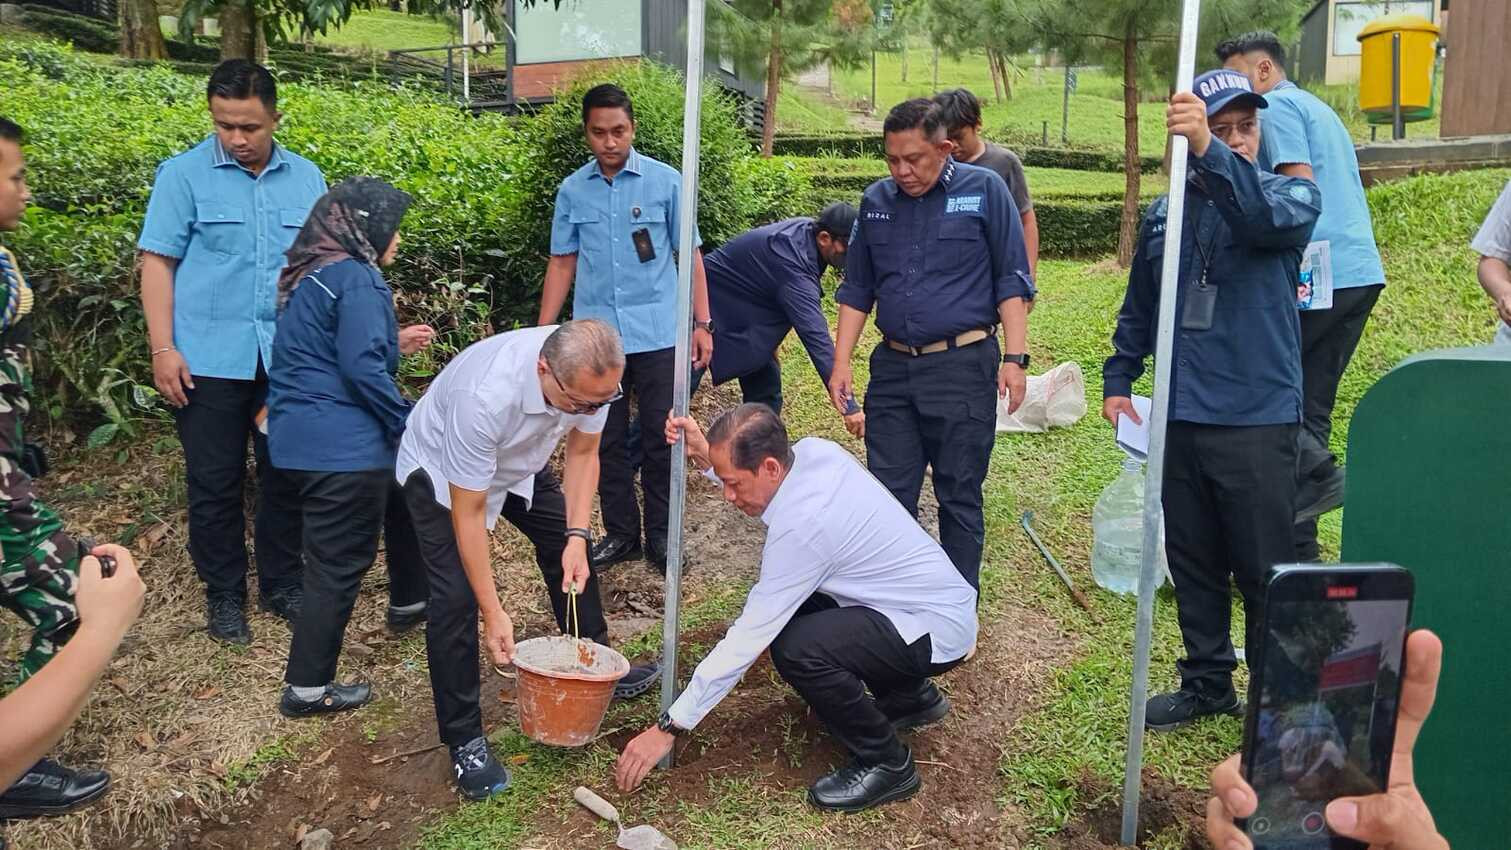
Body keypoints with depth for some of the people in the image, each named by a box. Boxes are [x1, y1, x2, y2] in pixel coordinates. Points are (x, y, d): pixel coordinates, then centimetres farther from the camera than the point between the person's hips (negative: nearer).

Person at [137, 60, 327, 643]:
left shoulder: (305, 178, 7)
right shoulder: (184, 175, -1)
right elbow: (158, 263, -3)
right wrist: (163, 349, -10)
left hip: (289, 358, 2)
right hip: (210, 359, -2)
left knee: (286, 476, 10)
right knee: (214, 483, 6)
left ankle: (281, 585, 25)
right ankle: (224, 595, 21)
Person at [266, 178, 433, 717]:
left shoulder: (310, 277, 14)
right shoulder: (356, 278, -16)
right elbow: (362, 368, -23)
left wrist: (393, 344, 21)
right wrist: (408, 425, -12)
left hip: (301, 435, 10)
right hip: (342, 446, -10)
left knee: (405, 490, 28)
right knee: (339, 565, -1)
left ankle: (408, 603, 43)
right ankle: (307, 688, 8)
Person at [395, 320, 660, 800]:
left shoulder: (593, 376, -29)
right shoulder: (484, 397, -45)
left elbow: (582, 452, -8)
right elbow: (468, 512, -34)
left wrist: (577, 536, -18)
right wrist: (493, 612, -29)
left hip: (517, 460, 6)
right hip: (441, 472, -6)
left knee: (568, 548, 10)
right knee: (456, 597, -15)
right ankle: (464, 740, 1)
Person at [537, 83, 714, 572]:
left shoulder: (666, 182, -1)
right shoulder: (572, 191, 6)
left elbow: (689, 255, 4)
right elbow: (562, 263, 11)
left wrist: (702, 323, 0)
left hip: (657, 334, -2)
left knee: (661, 438, 4)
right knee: (607, 440, 9)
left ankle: (660, 534, 18)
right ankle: (620, 533, 23)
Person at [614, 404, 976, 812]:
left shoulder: (801, 526, -29)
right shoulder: (813, 449, -6)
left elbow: (748, 638, -25)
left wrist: (669, 727, -19)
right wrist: (707, 459, -4)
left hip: (940, 630, -10)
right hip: (936, 596, 10)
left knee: (797, 649, -29)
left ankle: (885, 763, -4)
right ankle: (910, 696, 25)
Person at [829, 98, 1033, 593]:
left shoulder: (984, 191, -1)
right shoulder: (876, 201, 10)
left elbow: (1012, 281, -2)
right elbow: (856, 289, 15)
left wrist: (1015, 358, -10)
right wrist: (841, 363, 7)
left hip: (963, 368, -4)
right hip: (892, 367, 4)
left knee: (959, 497, 4)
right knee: (888, 493, 7)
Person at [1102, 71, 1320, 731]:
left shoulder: (1290, 195, -2)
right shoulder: (1163, 213, 10)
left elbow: (1271, 217, -28)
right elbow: (1138, 309, 21)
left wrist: (1209, 153, -42)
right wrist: (1117, 380, 15)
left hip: (1258, 421, -4)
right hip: (1179, 419, 5)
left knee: (1267, 573, 4)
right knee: (1193, 564, 15)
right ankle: (1207, 682, 30)